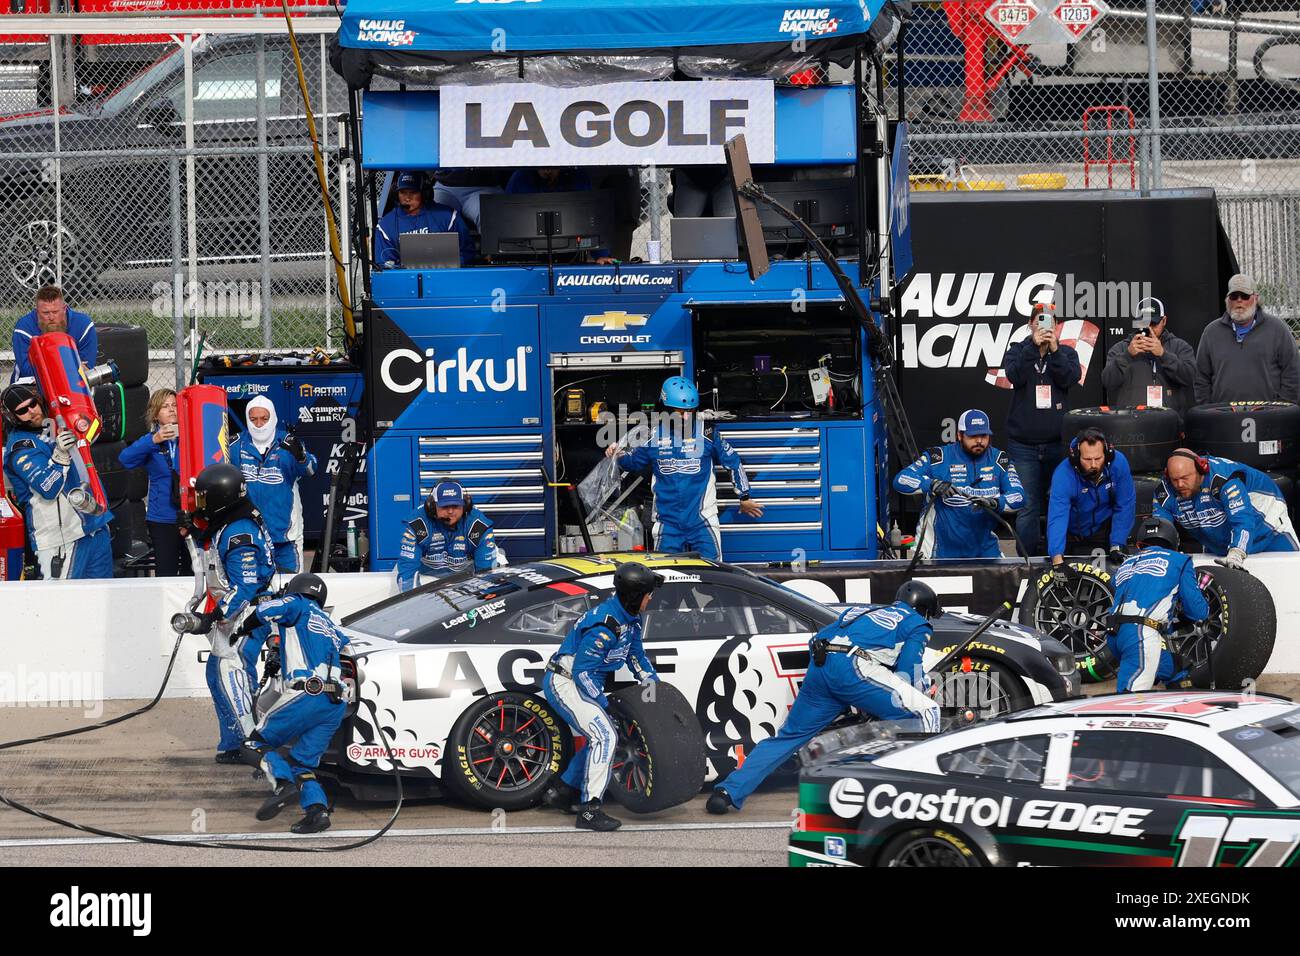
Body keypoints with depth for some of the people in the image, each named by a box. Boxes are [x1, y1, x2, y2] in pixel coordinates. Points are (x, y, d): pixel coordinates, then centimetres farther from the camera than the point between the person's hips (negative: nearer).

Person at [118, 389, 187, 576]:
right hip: (162, 519, 0)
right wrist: (154, 440, -26)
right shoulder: (150, 443, 4)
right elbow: (125, 459, -13)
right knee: (165, 574, 0)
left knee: (191, 573, 8)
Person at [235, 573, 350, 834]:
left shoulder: (298, 606, 12)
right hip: (337, 704, 7)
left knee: (255, 745, 2)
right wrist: (281, 664, 42)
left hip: (305, 695, -7)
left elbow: (265, 611, -1)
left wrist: (243, 629, 19)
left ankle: (283, 784, -22)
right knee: (302, 763, 11)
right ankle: (317, 809, -13)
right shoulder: (332, 627, 31)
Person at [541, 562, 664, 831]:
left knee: (600, 737, 19)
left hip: (582, 683, 11)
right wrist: (604, 703, -19)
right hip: (565, 683, -11)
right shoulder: (605, 626, -27)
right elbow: (583, 672, -25)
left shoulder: (630, 620, 5)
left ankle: (562, 791, 30)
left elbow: (636, 655, 22)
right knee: (604, 736, -20)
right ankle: (589, 810, -22)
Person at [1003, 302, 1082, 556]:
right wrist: (1034, 346, -17)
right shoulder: (1018, 351, 8)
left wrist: (1054, 350, -14)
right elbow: (1015, 376, -12)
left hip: (1058, 442, 1)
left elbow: (1070, 378, -7)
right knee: (1027, 505, -4)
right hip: (1024, 443, -1)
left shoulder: (1067, 353, 10)